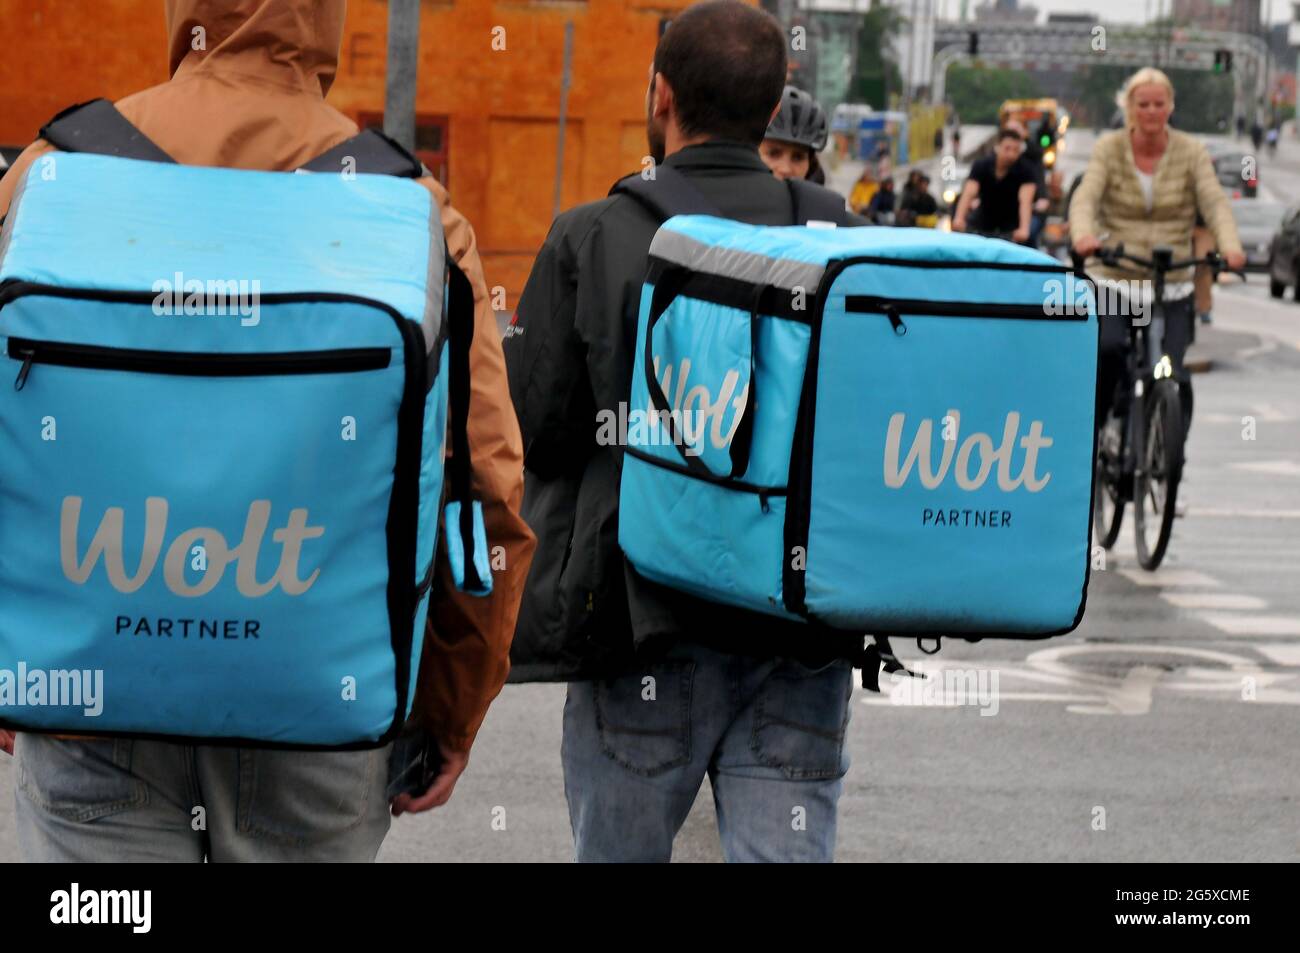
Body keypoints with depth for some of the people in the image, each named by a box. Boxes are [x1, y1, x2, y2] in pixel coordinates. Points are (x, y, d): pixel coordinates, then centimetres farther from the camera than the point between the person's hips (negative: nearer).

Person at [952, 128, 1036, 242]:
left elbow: (1025, 201, -34)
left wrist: (1024, 229, -52)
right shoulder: (981, 166, -17)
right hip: (985, 227, 2)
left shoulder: (1024, 171, -20)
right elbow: (969, 194, -31)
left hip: (1011, 230, -2)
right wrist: (959, 219, -50)